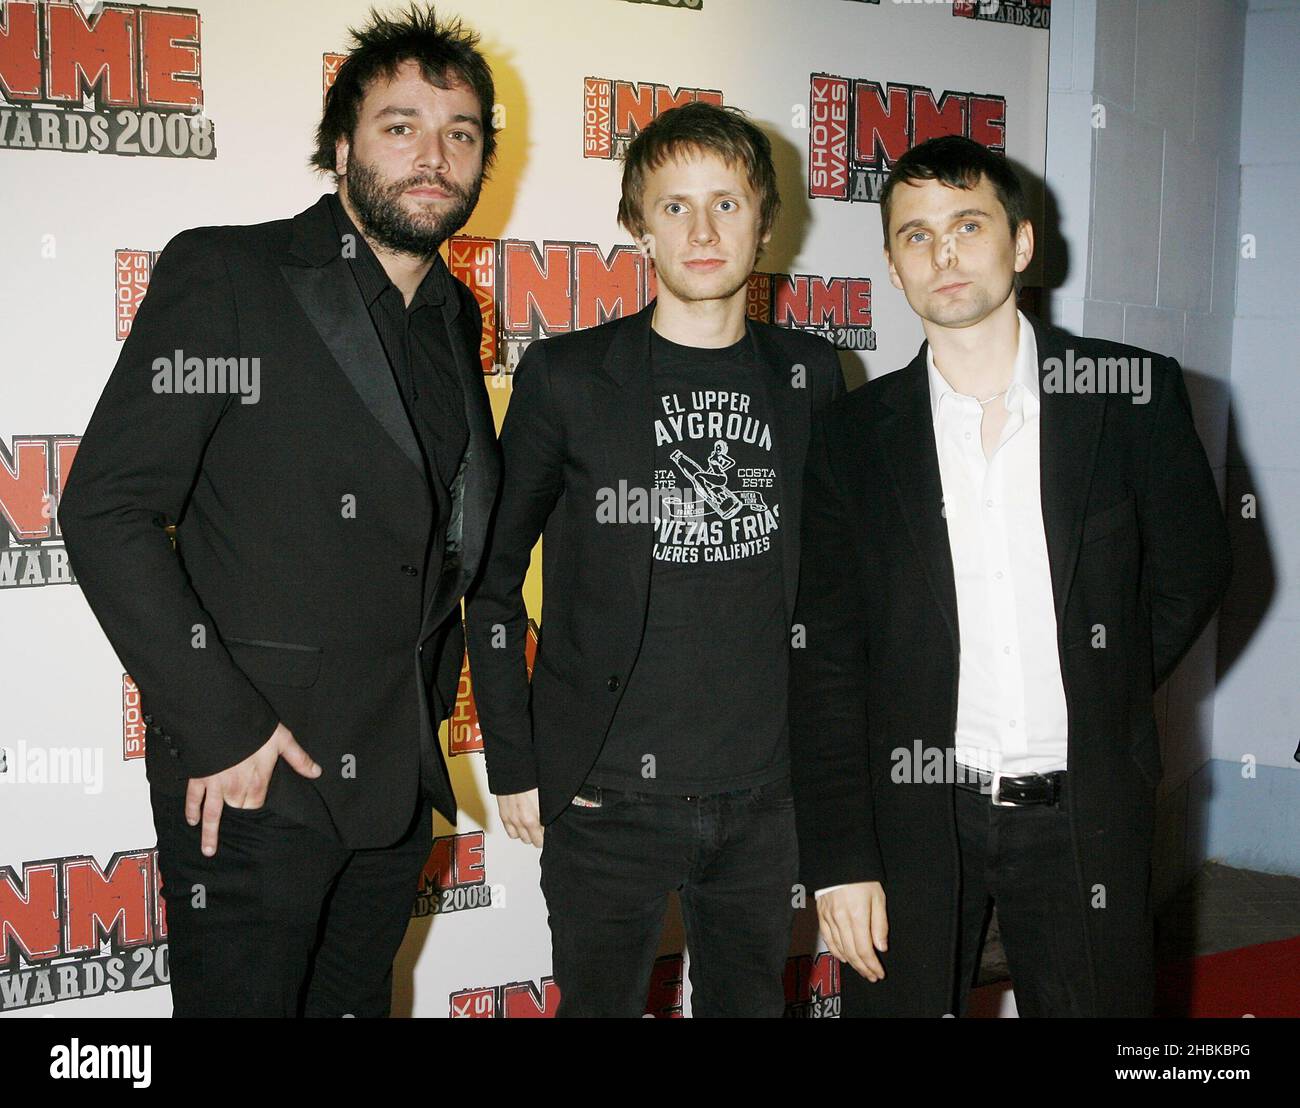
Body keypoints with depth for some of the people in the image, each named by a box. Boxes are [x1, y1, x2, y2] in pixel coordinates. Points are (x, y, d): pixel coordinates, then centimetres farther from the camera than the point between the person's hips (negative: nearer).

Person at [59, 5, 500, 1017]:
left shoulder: (455, 318, 11)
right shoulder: (226, 274, -10)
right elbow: (107, 509, -15)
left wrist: (433, 689, 11)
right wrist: (217, 726, -18)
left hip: (399, 776, 6)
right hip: (252, 779, -6)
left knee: (358, 1001, 17)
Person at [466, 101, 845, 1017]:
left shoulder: (810, 376, 5)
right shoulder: (567, 377, -4)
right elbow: (493, 581, 1)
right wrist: (514, 766, -2)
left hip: (766, 797, 3)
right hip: (605, 800, -2)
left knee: (751, 1000, 16)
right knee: (600, 1003, 9)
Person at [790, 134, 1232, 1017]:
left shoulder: (1133, 394, -2)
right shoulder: (855, 438, -1)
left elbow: (1192, 573, 8)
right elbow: (827, 665, -1)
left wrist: (1096, 704, 6)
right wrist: (841, 861, -6)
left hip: (1083, 813, 0)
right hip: (914, 815, 0)